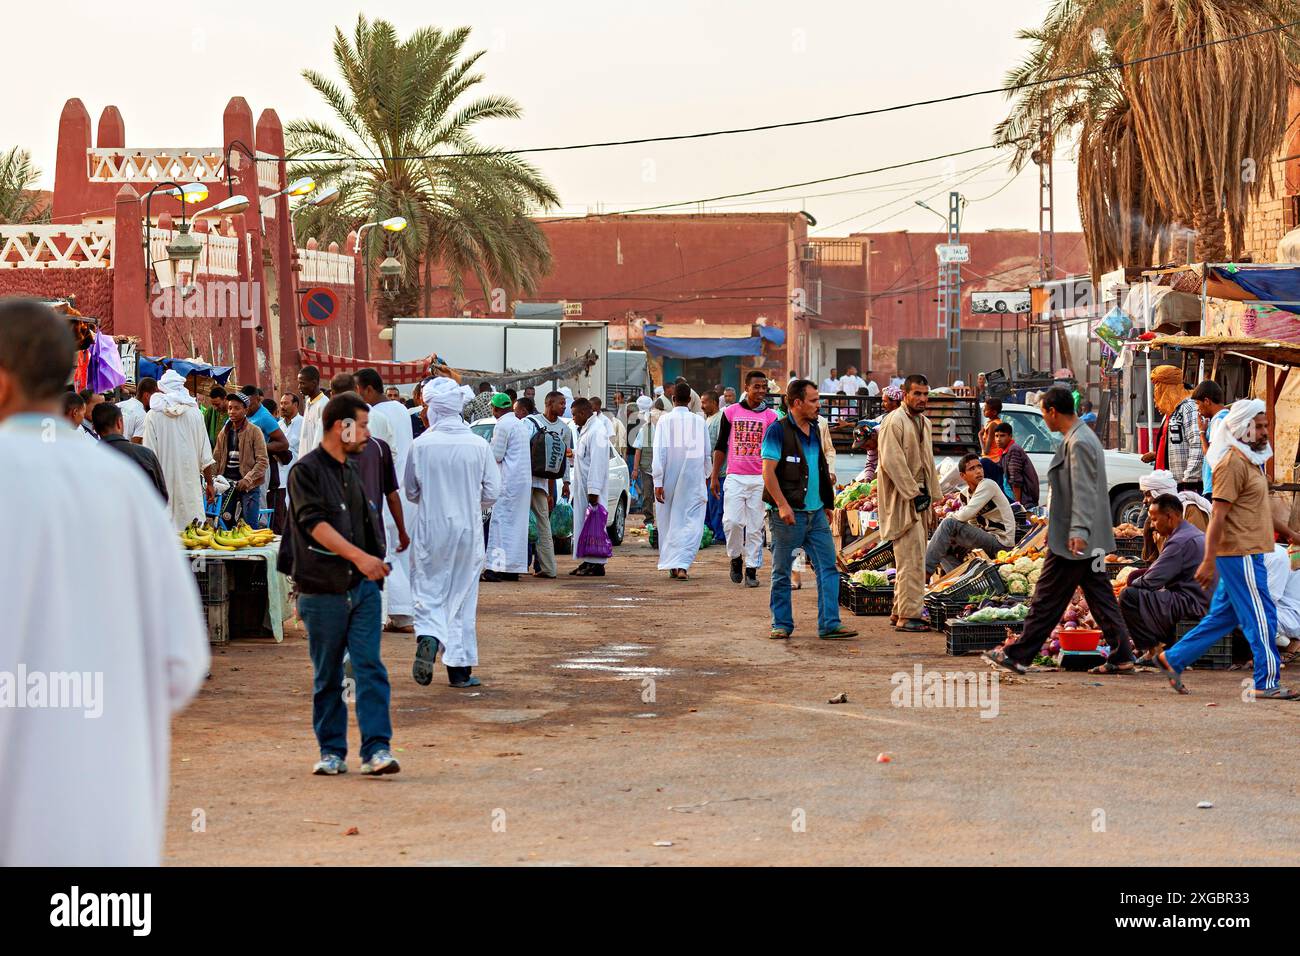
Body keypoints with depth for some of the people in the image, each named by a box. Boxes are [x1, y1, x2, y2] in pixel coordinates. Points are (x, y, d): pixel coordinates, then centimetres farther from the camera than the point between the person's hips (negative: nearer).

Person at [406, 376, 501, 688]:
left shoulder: (421, 445, -8)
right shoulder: (479, 445, -5)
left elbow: (410, 492, 3)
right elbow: (492, 491, -1)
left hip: (430, 528, -1)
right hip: (468, 529, 1)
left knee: (428, 592, 9)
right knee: (462, 595, 10)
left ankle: (428, 639, -20)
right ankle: (459, 668, 13)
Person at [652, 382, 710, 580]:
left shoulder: (665, 420, -7)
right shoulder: (699, 421, -2)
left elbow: (659, 452, -10)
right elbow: (706, 453, 6)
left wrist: (658, 482, -8)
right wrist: (706, 476, 23)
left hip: (670, 480, 0)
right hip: (694, 479, 0)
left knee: (669, 521, 13)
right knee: (691, 522, -1)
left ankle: (671, 565, 20)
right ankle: (682, 565, -16)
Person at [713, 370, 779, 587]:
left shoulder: (770, 416, 4)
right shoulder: (731, 412, 5)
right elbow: (720, 446, 10)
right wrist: (714, 476, 6)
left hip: (759, 479, 0)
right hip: (734, 477, 0)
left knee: (755, 527, 1)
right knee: (732, 521, -10)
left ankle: (751, 569, 8)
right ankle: (736, 557, 14)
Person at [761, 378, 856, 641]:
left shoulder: (814, 430, 14)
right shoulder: (778, 430, -9)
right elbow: (768, 471, -15)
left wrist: (827, 504, 21)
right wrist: (783, 505, -20)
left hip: (816, 512, 7)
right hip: (789, 513, -7)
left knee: (828, 567, 1)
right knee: (781, 572, 3)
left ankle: (829, 624, 2)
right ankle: (782, 624, 12)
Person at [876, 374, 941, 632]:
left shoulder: (924, 423, 17)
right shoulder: (894, 422, -12)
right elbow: (892, 462, -19)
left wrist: (931, 498, 20)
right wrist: (913, 493, -19)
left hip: (919, 498, 9)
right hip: (902, 501, -9)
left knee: (911, 559, 12)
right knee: (912, 559, -12)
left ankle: (899, 612, 19)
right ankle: (908, 616, -11)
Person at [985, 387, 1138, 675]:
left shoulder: (1078, 443, -17)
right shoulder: (1083, 437, 15)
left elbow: (1084, 492, -24)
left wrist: (1078, 531, -31)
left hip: (1072, 541, -10)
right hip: (1090, 540, 10)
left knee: (1047, 599, -3)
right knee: (1099, 597, 9)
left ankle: (1018, 655, 2)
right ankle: (1121, 656, 8)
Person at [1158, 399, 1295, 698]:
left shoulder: (1250, 460, 16)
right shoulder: (1233, 463, -15)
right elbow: (1218, 516, -19)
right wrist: (1208, 562, -22)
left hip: (1246, 553, 10)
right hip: (1241, 553, -10)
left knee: (1224, 614, 13)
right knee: (1261, 616, -6)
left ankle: (1174, 659, 19)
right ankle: (1267, 683, -1)